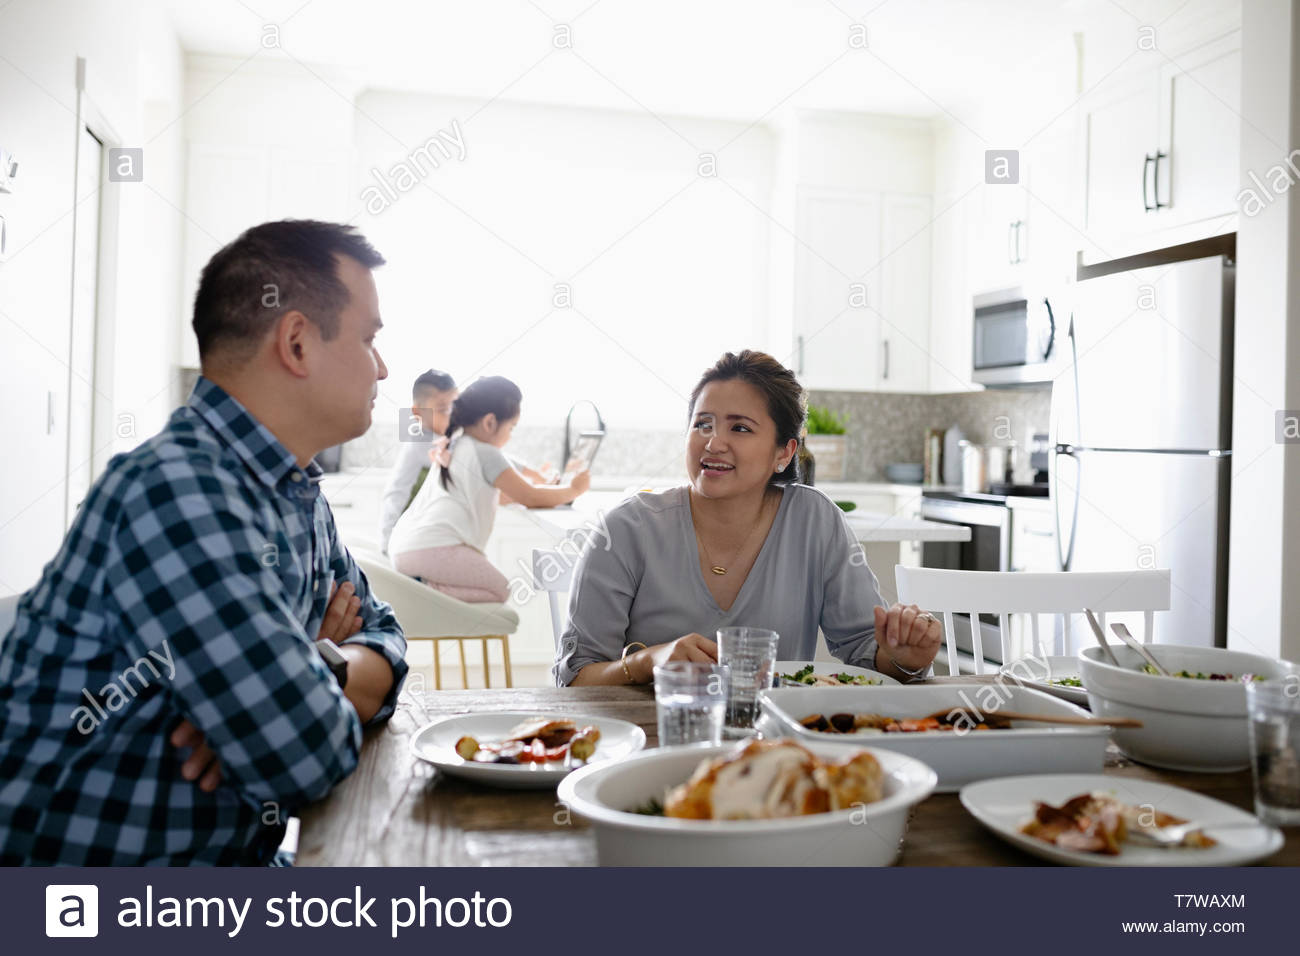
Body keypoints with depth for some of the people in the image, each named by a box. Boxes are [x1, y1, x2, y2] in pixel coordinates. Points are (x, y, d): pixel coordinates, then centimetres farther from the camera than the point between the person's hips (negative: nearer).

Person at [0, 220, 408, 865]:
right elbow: (308, 759, -28)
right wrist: (321, 665, -6)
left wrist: (325, 678, -10)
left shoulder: (297, 492, 5)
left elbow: (380, 632, 12)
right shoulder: (178, 490, -24)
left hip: (235, 860, 8)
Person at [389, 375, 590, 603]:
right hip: (435, 547, -9)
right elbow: (531, 499, -4)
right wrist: (573, 489, 9)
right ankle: (431, 590, -15)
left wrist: (530, 484, 28)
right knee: (499, 590, 1)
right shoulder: (487, 454, -6)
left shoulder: (451, 448, 21)